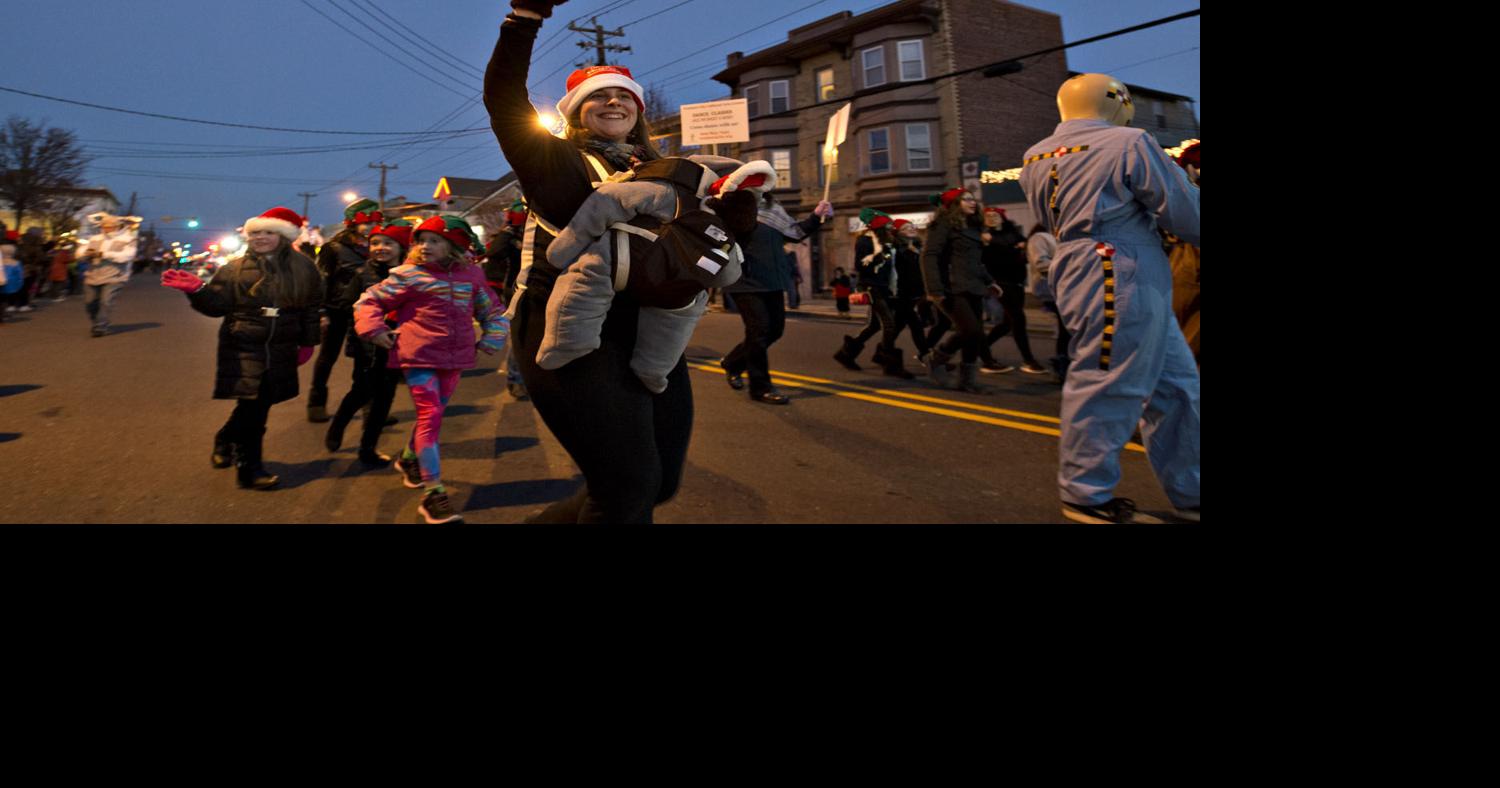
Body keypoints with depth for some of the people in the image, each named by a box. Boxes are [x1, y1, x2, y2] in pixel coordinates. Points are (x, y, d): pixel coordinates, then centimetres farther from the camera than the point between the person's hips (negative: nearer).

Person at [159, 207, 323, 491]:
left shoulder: (302, 269, 3)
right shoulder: (236, 268, -1)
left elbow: (311, 308, 9)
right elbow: (217, 305, -3)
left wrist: (307, 343, 9)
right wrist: (197, 290, -23)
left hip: (280, 352, 3)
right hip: (243, 349, -3)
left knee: (260, 405, 11)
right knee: (252, 407, -7)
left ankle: (226, 442, 39)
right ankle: (249, 469, 6)